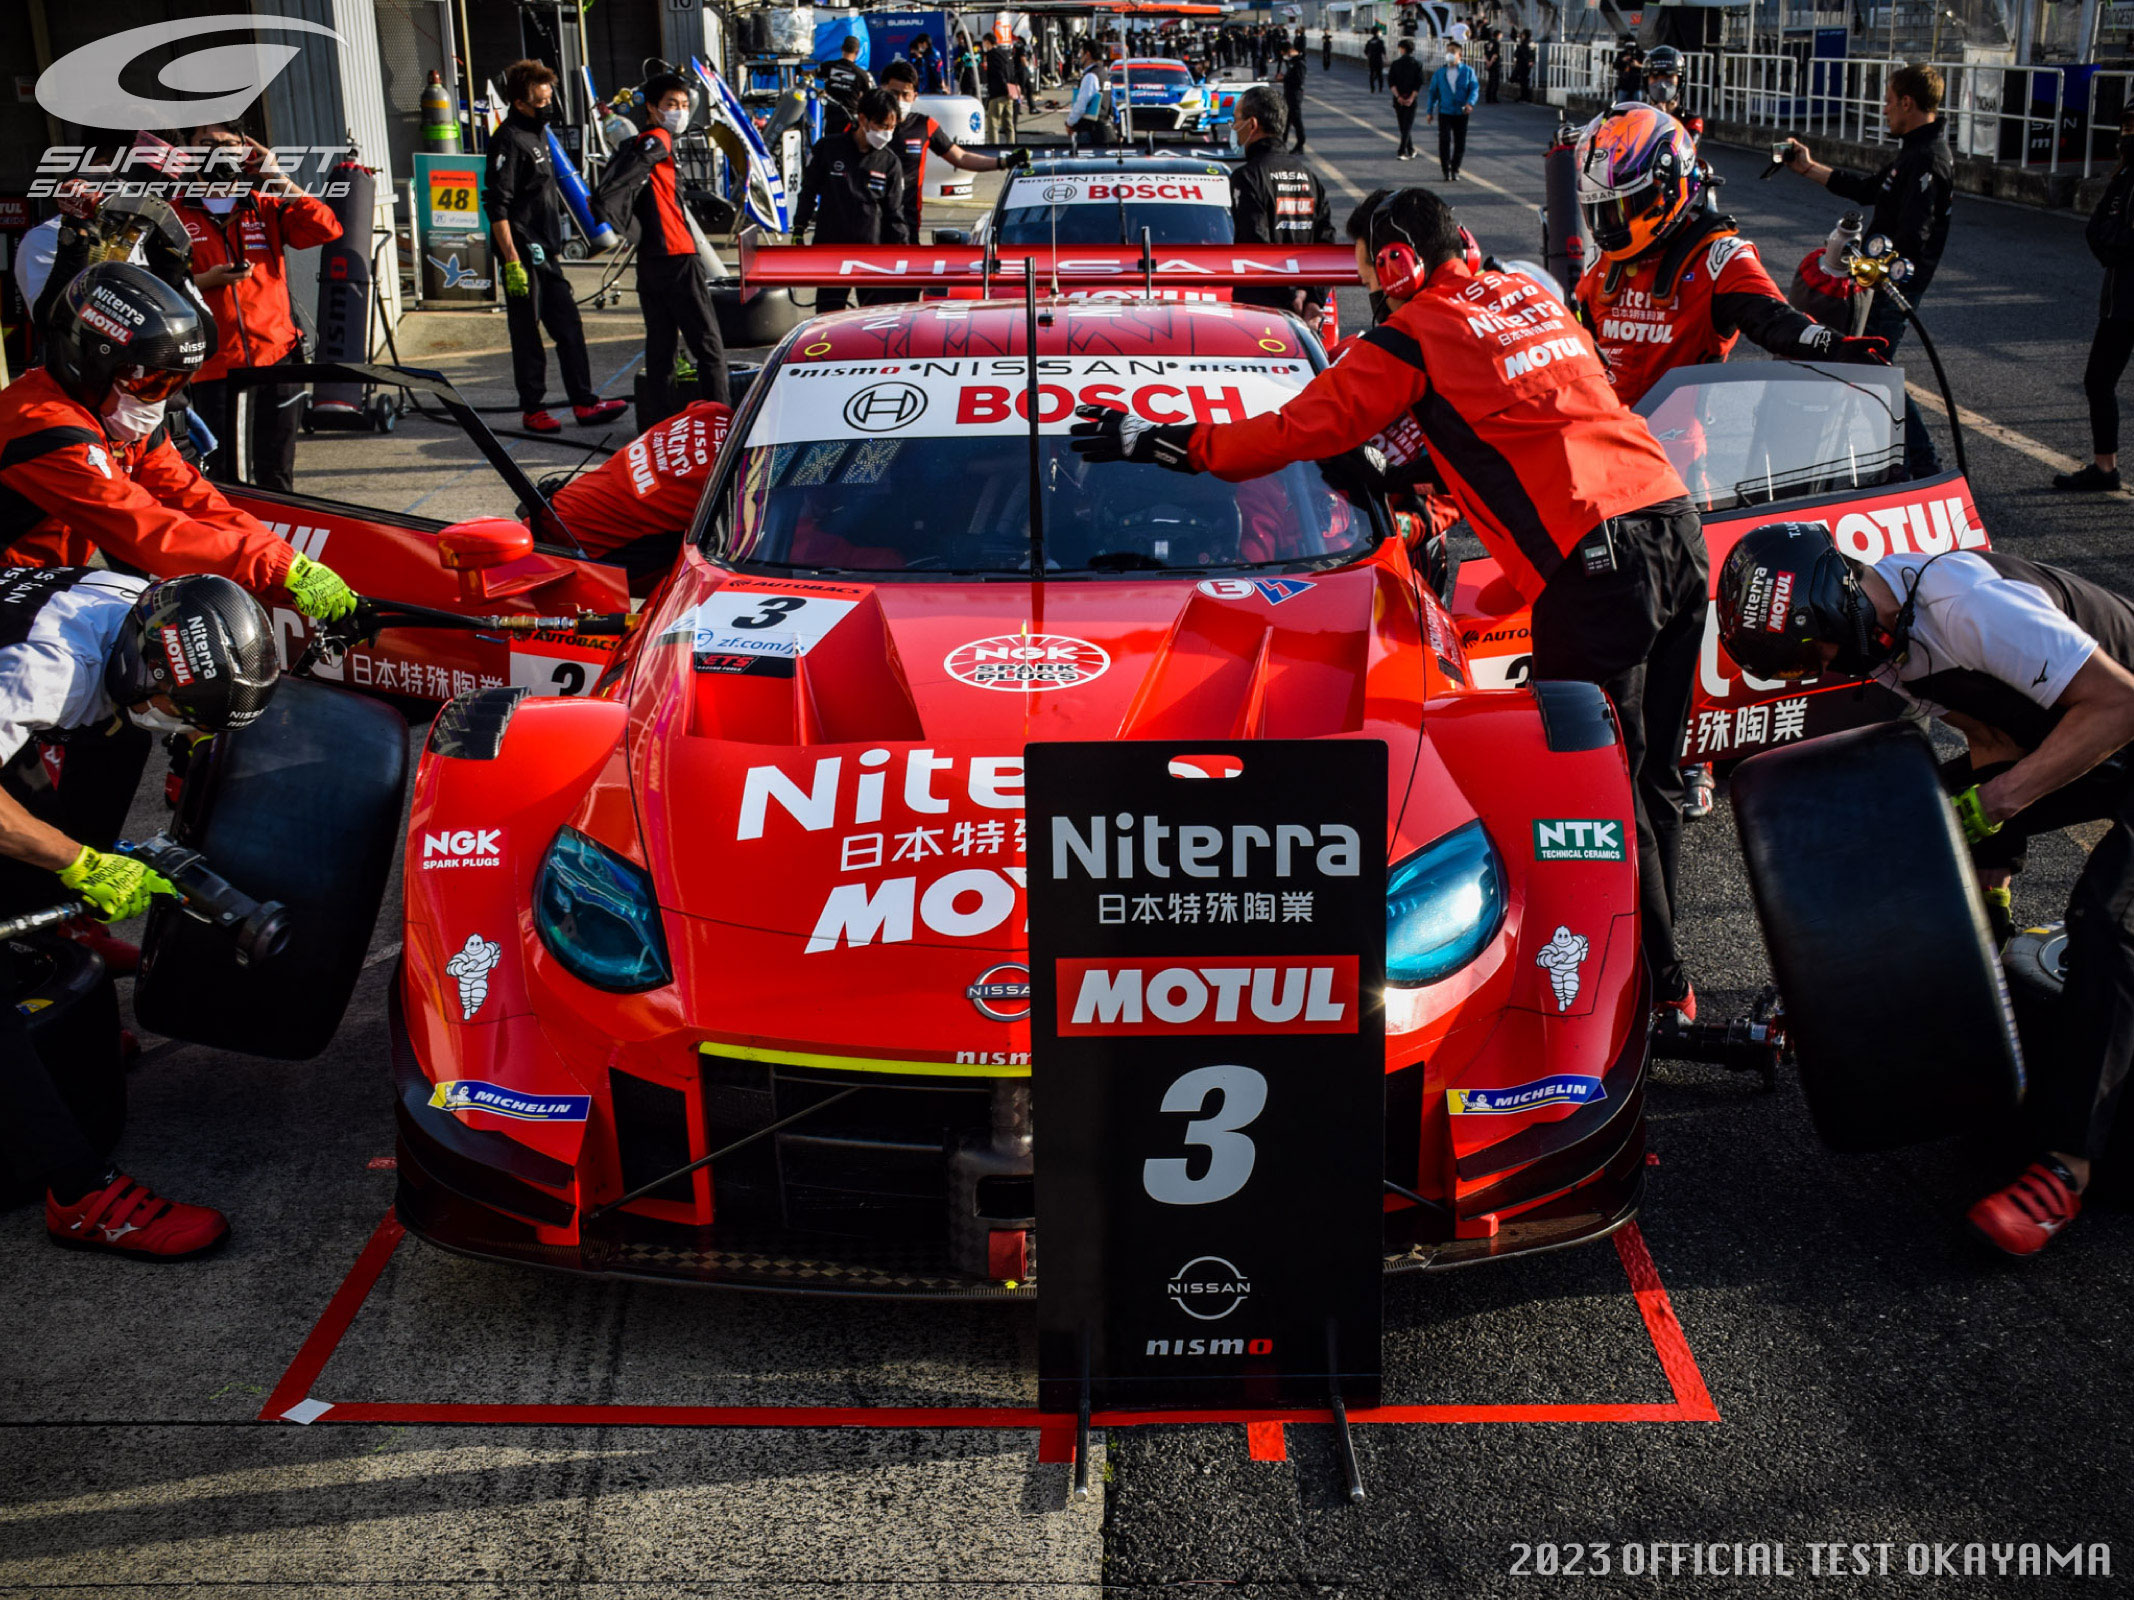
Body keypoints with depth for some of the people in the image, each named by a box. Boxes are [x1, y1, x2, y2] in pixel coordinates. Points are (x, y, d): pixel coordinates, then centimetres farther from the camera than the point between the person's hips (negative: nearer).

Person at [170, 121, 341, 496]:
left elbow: (326, 228, -4)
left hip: (276, 354, 1)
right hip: (213, 363, -1)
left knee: (276, 475, 4)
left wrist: (276, 177, -3)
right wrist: (206, 280, -13)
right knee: (224, 478, 0)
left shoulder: (267, 207, 12)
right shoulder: (173, 215, 8)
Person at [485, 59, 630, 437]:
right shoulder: (508, 140, -13)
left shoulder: (538, 134, 15)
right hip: (523, 255, -9)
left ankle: (584, 402, 12)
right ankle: (532, 409, 9)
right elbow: (497, 206, -18)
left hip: (546, 254, 9)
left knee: (569, 327, 8)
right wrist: (511, 260, -22)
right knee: (527, 334, 0)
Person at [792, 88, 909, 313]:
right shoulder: (829, 149, 0)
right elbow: (809, 192, 10)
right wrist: (798, 233, 8)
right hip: (830, 247, -1)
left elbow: (894, 214, 7)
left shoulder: (890, 163, 3)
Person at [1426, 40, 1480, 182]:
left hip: (1461, 113, 0)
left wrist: (1470, 103, -23)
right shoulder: (1439, 73, 7)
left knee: (1460, 142, 4)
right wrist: (1430, 111, 8)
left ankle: (1455, 170, 18)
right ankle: (1446, 170, -4)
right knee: (1444, 140, -12)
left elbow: (1475, 89, -4)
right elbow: (1433, 92, 11)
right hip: (1444, 112, 0)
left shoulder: (1468, 71, 3)